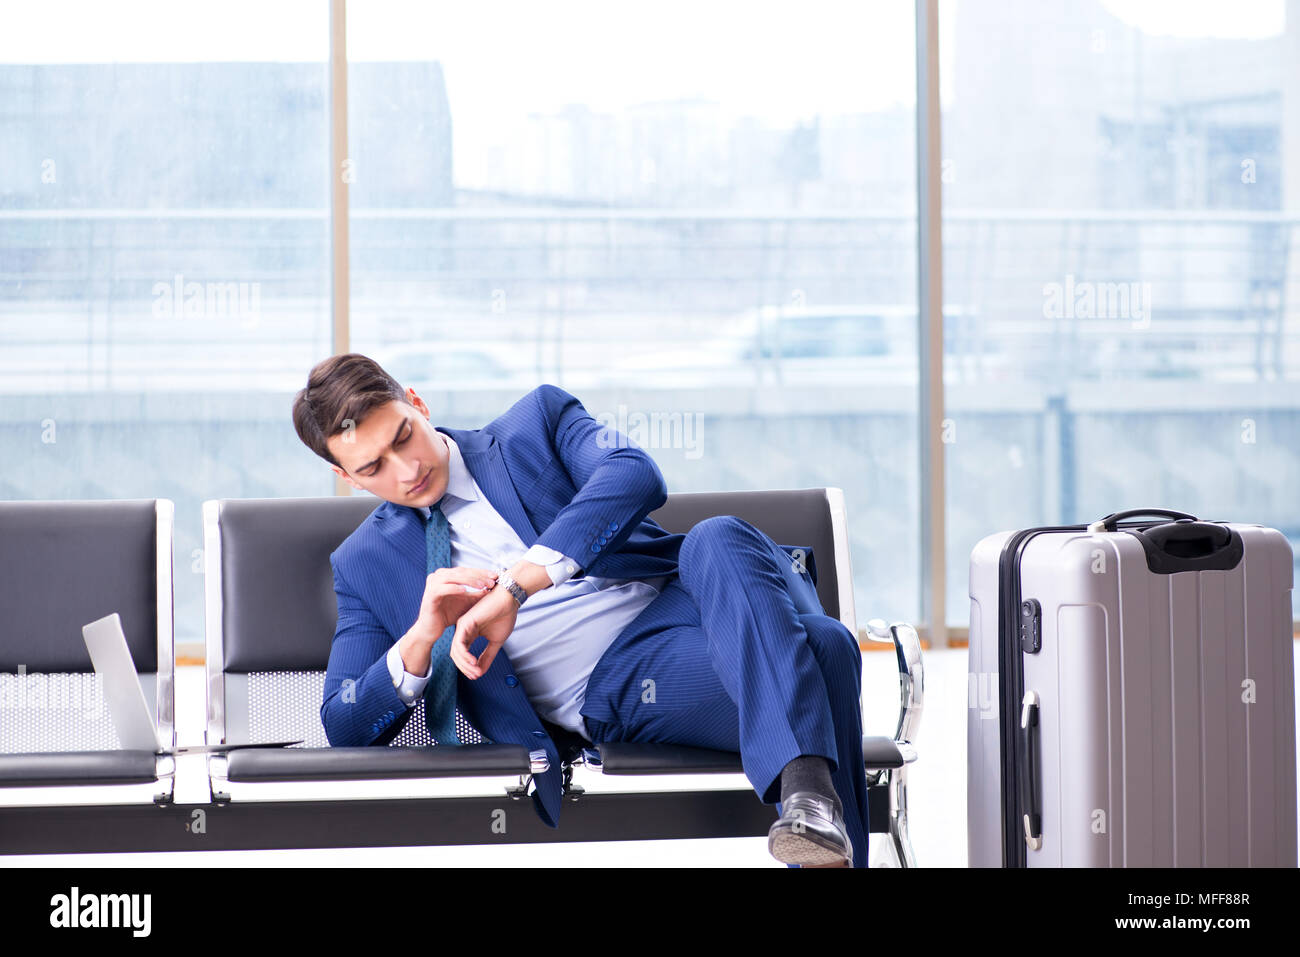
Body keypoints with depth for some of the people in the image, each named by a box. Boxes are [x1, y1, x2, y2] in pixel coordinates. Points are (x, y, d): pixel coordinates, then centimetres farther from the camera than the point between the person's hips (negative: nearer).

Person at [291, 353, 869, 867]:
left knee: (717, 537, -39)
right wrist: (421, 635, -12)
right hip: (612, 691, -1)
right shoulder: (366, 562, 16)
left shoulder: (536, 420, 12)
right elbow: (344, 729, 10)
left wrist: (515, 588, -21)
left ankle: (807, 785, -52)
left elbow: (636, 477, -10)